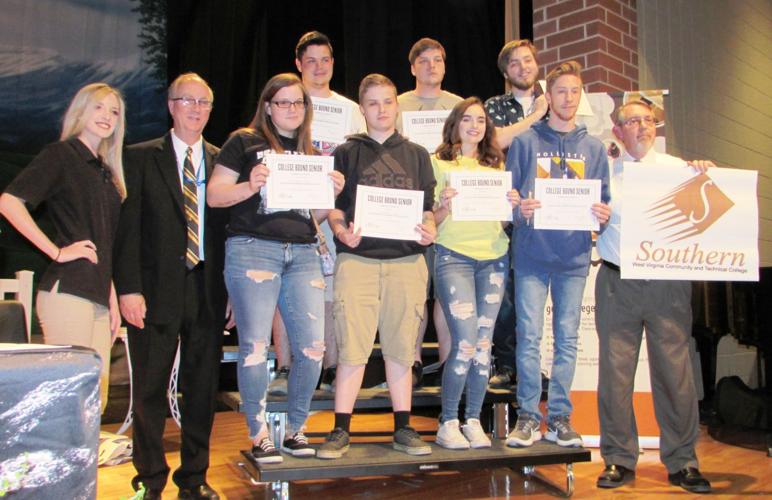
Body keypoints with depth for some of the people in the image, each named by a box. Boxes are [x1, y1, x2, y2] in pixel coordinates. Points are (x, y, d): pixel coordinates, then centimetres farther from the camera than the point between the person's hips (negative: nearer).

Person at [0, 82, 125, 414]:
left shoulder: (105, 170, 21)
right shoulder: (61, 154, -1)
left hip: (98, 295, 7)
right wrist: (56, 251, -14)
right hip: (67, 290, -7)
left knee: (97, 399, 6)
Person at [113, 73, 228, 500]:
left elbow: (228, 226, 8)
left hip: (207, 292, 2)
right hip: (156, 290, -2)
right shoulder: (141, 157, 5)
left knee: (202, 389, 9)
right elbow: (128, 226, -1)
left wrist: (231, 289, 1)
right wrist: (128, 288, -10)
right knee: (150, 389, 5)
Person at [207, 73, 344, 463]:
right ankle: (259, 434, 11)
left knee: (312, 347, -1)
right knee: (255, 345, -4)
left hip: (303, 254, 5)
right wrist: (250, 186, -16)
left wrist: (332, 193, 3)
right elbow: (214, 195, 1)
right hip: (253, 249, -4)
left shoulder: (311, 154, 22)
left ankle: (295, 429, 17)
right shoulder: (245, 142, 6)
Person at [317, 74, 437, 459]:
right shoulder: (347, 153, 12)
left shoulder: (416, 154, 16)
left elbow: (427, 206, 15)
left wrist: (429, 230, -5)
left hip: (405, 259, 2)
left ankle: (403, 428, 15)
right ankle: (341, 431, 4)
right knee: (352, 347, -6)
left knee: (401, 346, 5)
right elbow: (334, 206, 8)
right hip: (357, 258, -1)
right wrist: (341, 231, -12)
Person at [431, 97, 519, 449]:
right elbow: (431, 219, 0)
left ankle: (473, 421, 15)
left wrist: (513, 205, -1)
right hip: (454, 256, -4)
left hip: (494, 258, 5)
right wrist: (445, 206, -19)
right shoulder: (439, 163, 5)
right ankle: (448, 423, 4)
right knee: (466, 343, -11)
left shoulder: (496, 165, 18)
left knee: (483, 343, 4)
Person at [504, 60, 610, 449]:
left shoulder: (593, 148, 13)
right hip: (532, 252, -2)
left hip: (574, 255, 2)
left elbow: (603, 199, 13)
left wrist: (603, 214, -8)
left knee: (567, 337, 6)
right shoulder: (525, 142, 6)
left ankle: (559, 416, 15)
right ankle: (528, 415, 8)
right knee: (529, 336, -2)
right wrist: (520, 209, -17)